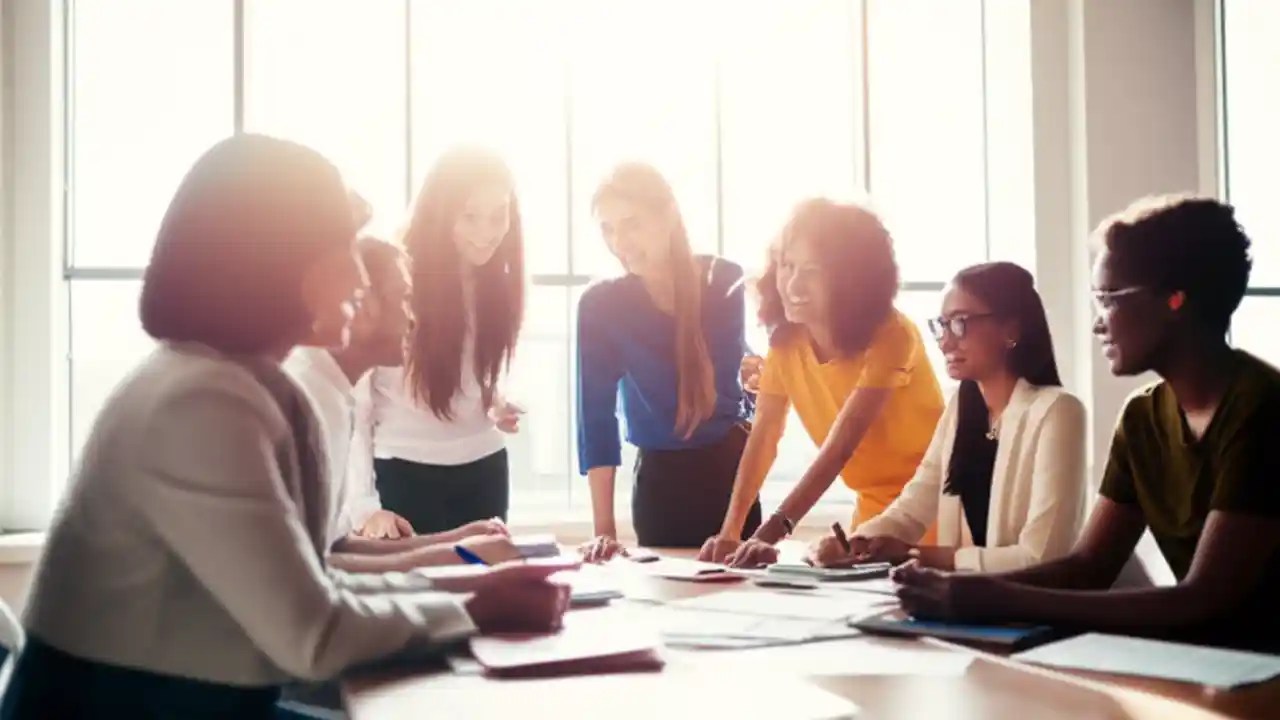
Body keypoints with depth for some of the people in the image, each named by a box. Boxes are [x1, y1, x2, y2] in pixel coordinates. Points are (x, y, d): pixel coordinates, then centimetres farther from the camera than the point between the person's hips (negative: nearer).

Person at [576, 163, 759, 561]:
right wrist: (604, 528, -18)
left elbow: (736, 369, 9)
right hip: (661, 476, -1)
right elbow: (596, 414, -14)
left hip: (731, 465, 2)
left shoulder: (724, 280, -6)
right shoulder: (600, 305, -11)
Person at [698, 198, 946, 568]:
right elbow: (763, 438, -14)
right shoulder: (785, 340, -7)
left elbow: (842, 443, -32)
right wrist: (731, 530, -28)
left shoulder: (890, 335, -25)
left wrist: (770, 532, -40)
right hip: (873, 504, 4)